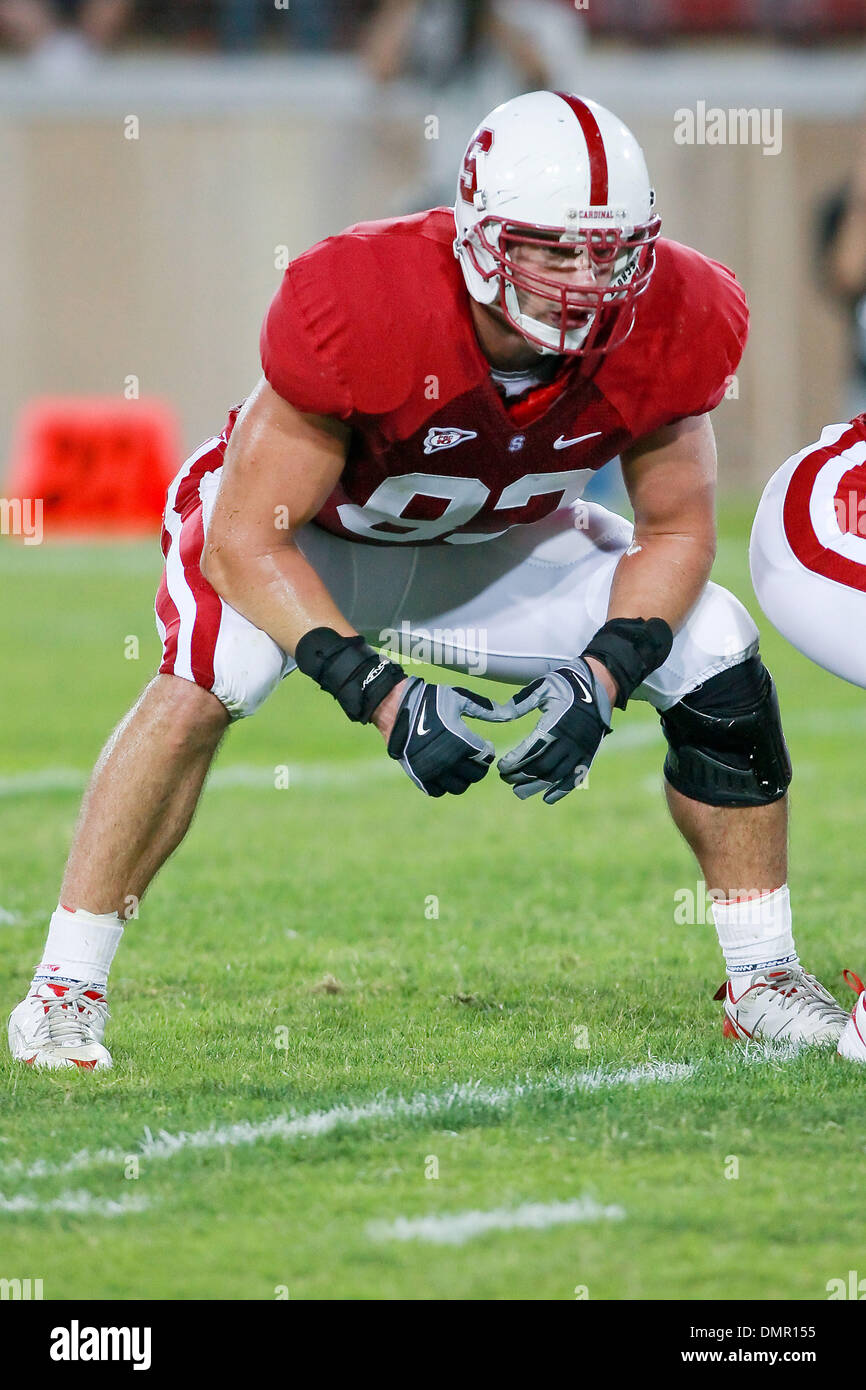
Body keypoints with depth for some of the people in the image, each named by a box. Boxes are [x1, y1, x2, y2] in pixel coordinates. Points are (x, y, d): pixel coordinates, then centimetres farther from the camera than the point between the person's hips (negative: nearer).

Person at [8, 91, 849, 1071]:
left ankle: (762, 981, 8)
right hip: (307, 534, -4)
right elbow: (246, 540, -32)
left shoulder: (663, 331, -25)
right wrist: (384, 700, -40)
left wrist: (601, 679, -27)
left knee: (716, 657, -10)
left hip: (494, 546, 4)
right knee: (206, 679, -34)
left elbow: (675, 530, -9)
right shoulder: (362, 308, -38)